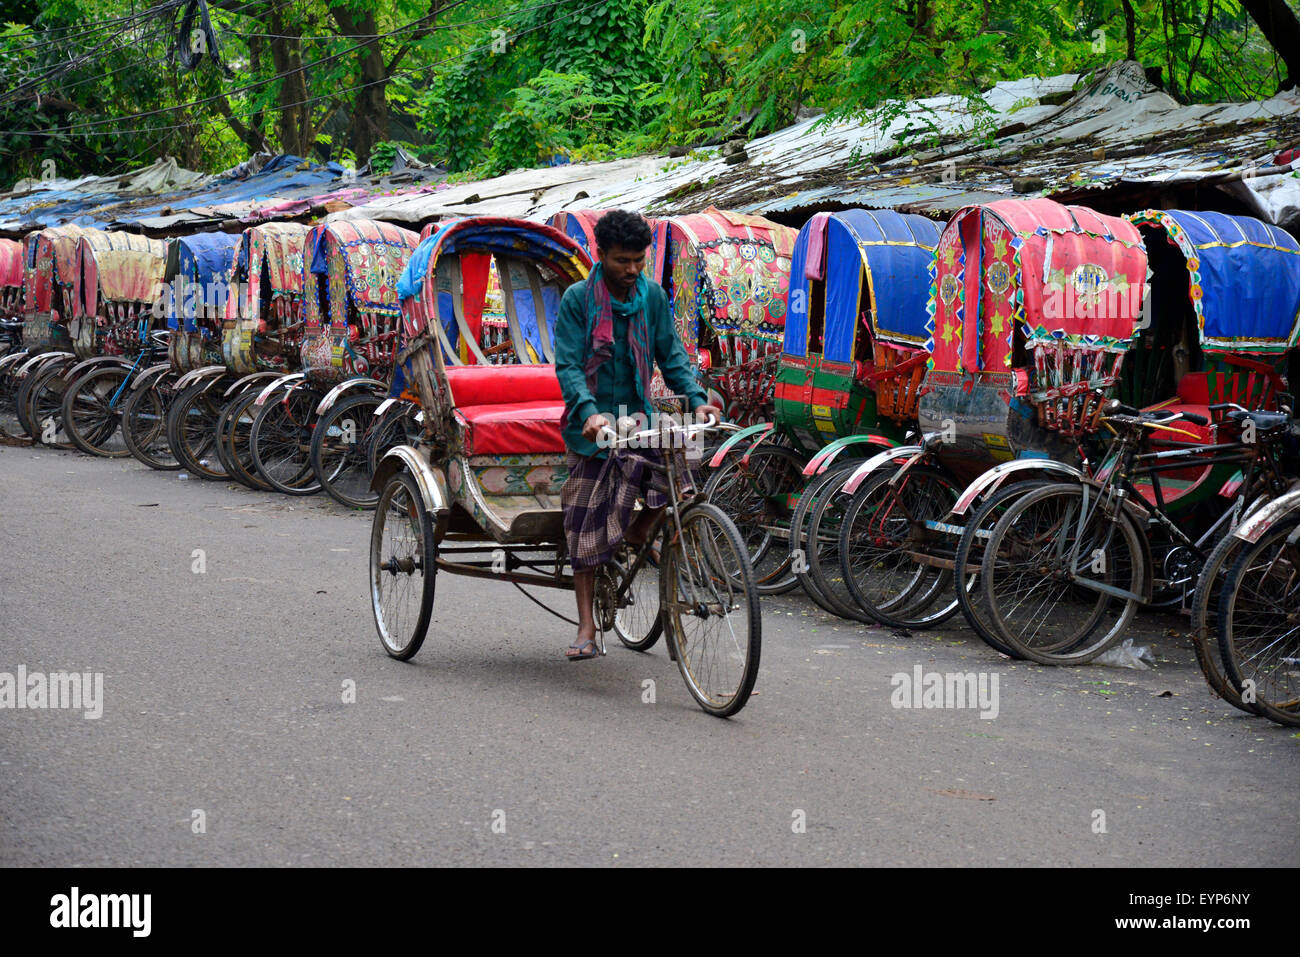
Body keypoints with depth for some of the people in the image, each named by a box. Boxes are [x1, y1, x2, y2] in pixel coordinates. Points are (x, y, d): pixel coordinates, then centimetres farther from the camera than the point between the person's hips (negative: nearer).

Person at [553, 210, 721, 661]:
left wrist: (696, 400, -10)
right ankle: (586, 628, 10)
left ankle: (639, 534, 6)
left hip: (638, 417, 3)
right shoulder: (578, 299, -9)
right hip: (592, 424, -3)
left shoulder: (652, 296, 2)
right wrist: (589, 412, -31)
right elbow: (568, 365, -15)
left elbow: (670, 354, 6)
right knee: (585, 527, 0)